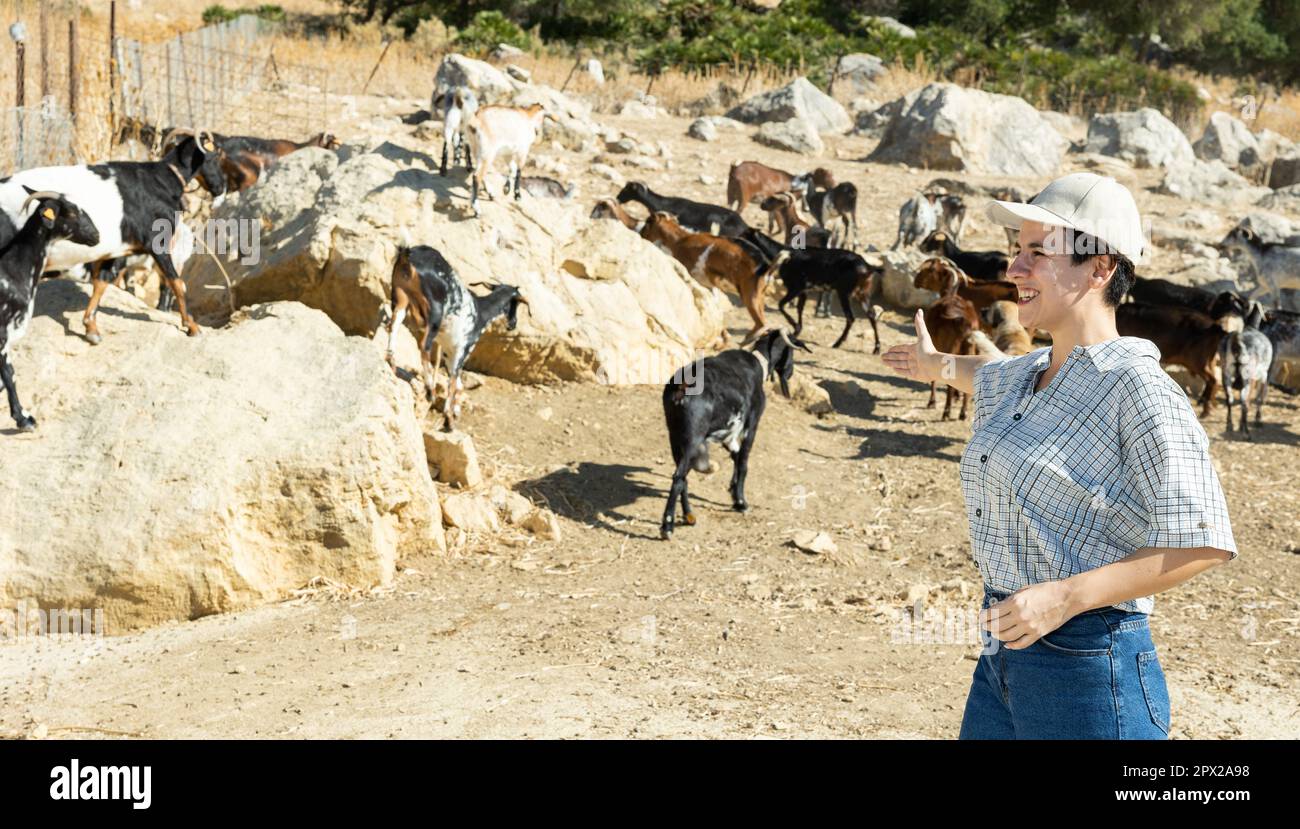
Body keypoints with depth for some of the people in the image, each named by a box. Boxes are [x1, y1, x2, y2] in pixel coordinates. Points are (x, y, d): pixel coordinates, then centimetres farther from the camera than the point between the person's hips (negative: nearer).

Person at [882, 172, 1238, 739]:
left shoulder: (1138, 386, -14)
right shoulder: (1027, 378, 10)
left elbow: (1204, 542, -19)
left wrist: (1065, 597, -24)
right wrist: (937, 365, 57)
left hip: (1089, 667, -8)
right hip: (1004, 660, 8)